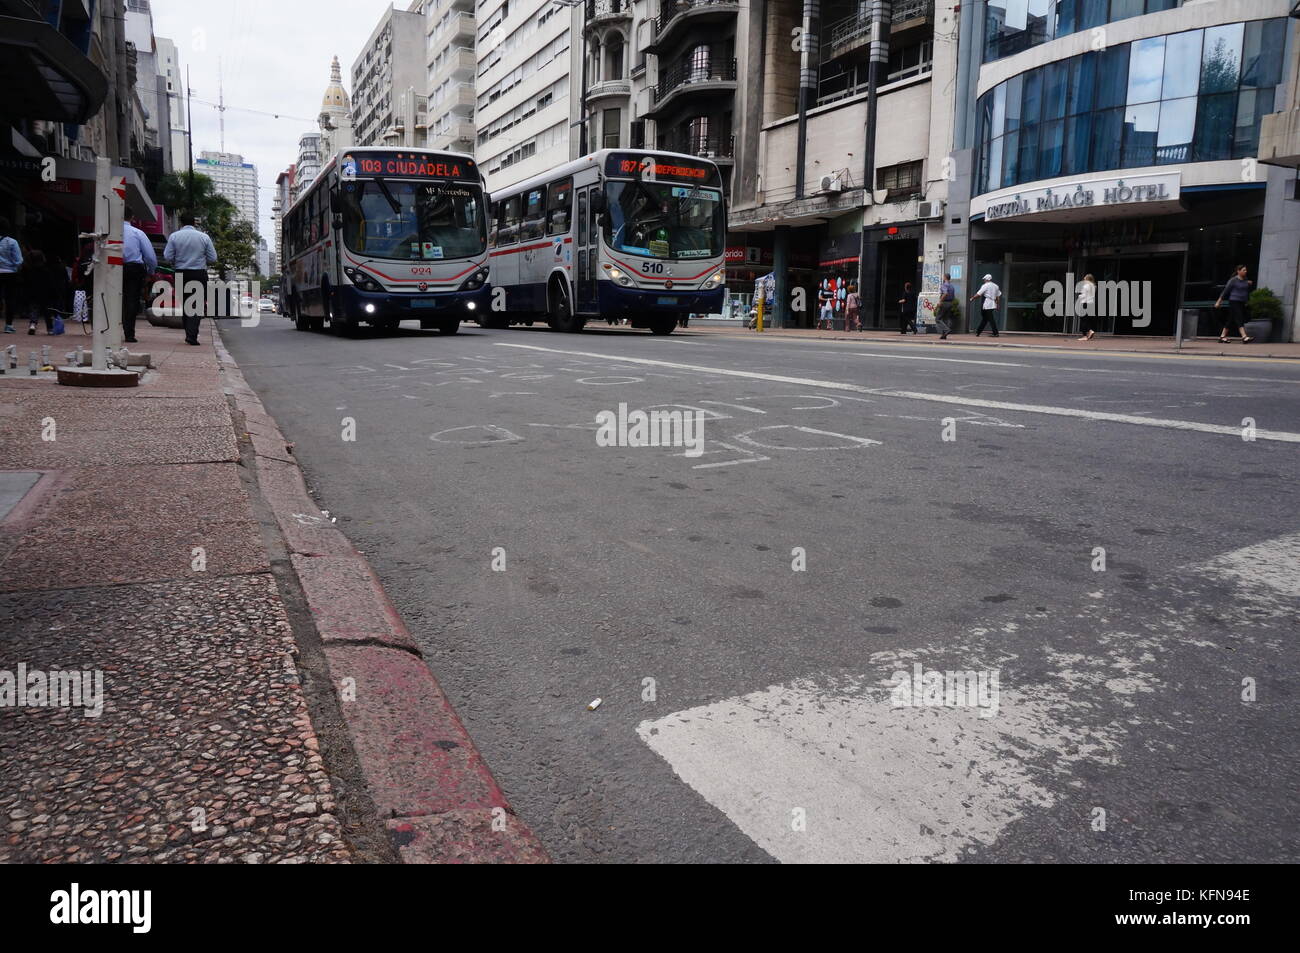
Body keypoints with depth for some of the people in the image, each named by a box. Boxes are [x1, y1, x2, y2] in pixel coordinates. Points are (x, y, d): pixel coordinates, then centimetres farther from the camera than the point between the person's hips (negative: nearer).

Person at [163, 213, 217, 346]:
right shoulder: (204, 237, -1)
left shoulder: (174, 236, 0)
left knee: (185, 305, 14)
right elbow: (213, 258, -1)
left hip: (181, 274, 2)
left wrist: (177, 261, 16)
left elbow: (167, 256, -5)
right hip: (200, 274, -2)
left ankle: (189, 335, 17)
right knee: (197, 306, -3)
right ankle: (192, 335, -16)